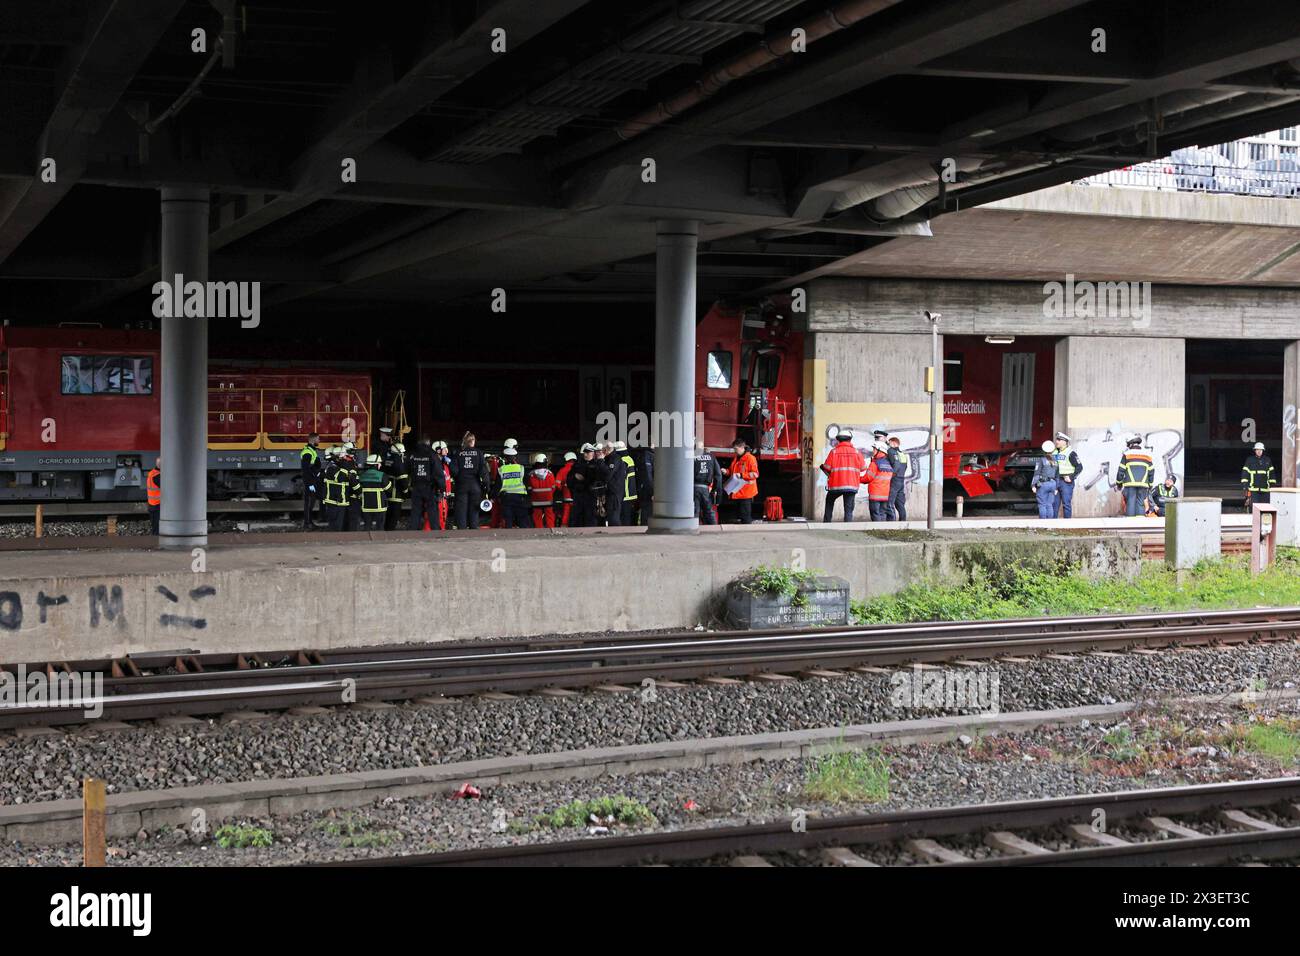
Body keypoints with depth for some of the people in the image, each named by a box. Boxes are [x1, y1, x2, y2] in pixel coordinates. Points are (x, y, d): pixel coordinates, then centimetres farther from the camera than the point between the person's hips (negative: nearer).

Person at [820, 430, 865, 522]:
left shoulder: (834, 451, -1)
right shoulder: (856, 452, 3)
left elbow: (827, 468, -3)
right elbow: (863, 468, 8)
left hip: (836, 484, 0)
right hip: (852, 485, 0)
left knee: (829, 501, 25)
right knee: (849, 509, 3)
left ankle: (827, 522, 21)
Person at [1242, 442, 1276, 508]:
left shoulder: (1268, 460, 11)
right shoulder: (1250, 460, 3)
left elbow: (1271, 473, 15)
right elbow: (1245, 473, 2)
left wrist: (1272, 485, 9)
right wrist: (1244, 485, -6)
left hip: (1265, 490, 3)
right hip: (1253, 489, -3)